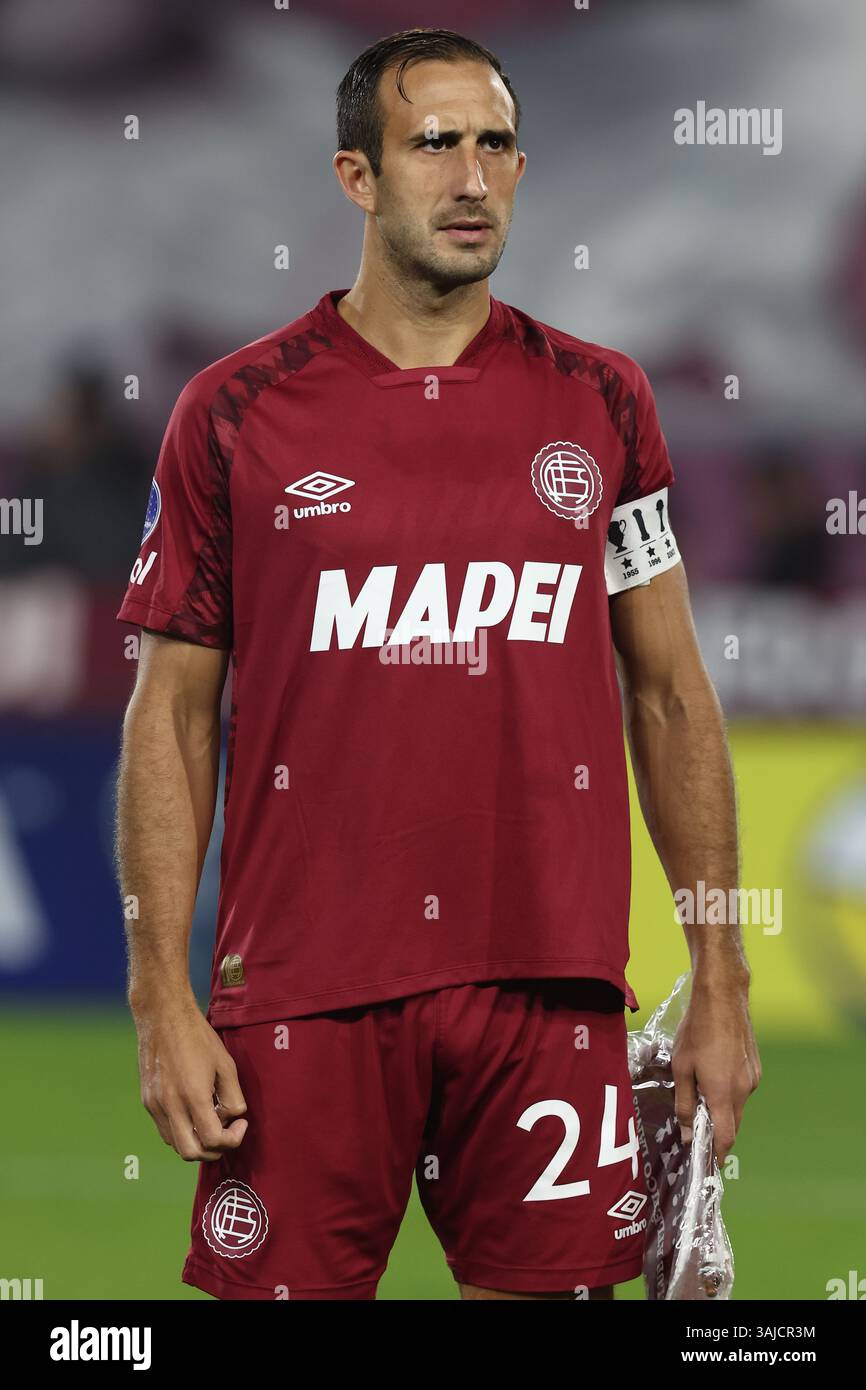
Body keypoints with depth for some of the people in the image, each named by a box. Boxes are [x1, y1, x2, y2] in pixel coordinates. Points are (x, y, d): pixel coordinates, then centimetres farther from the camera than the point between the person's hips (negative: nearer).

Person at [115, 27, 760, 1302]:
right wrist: (163, 1003, -4)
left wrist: (720, 982, 7)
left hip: (550, 986, 2)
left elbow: (669, 694, 12)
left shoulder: (599, 403, 8)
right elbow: (173, 714, 4)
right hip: (305, 993, -2)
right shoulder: (236, 414, 2)